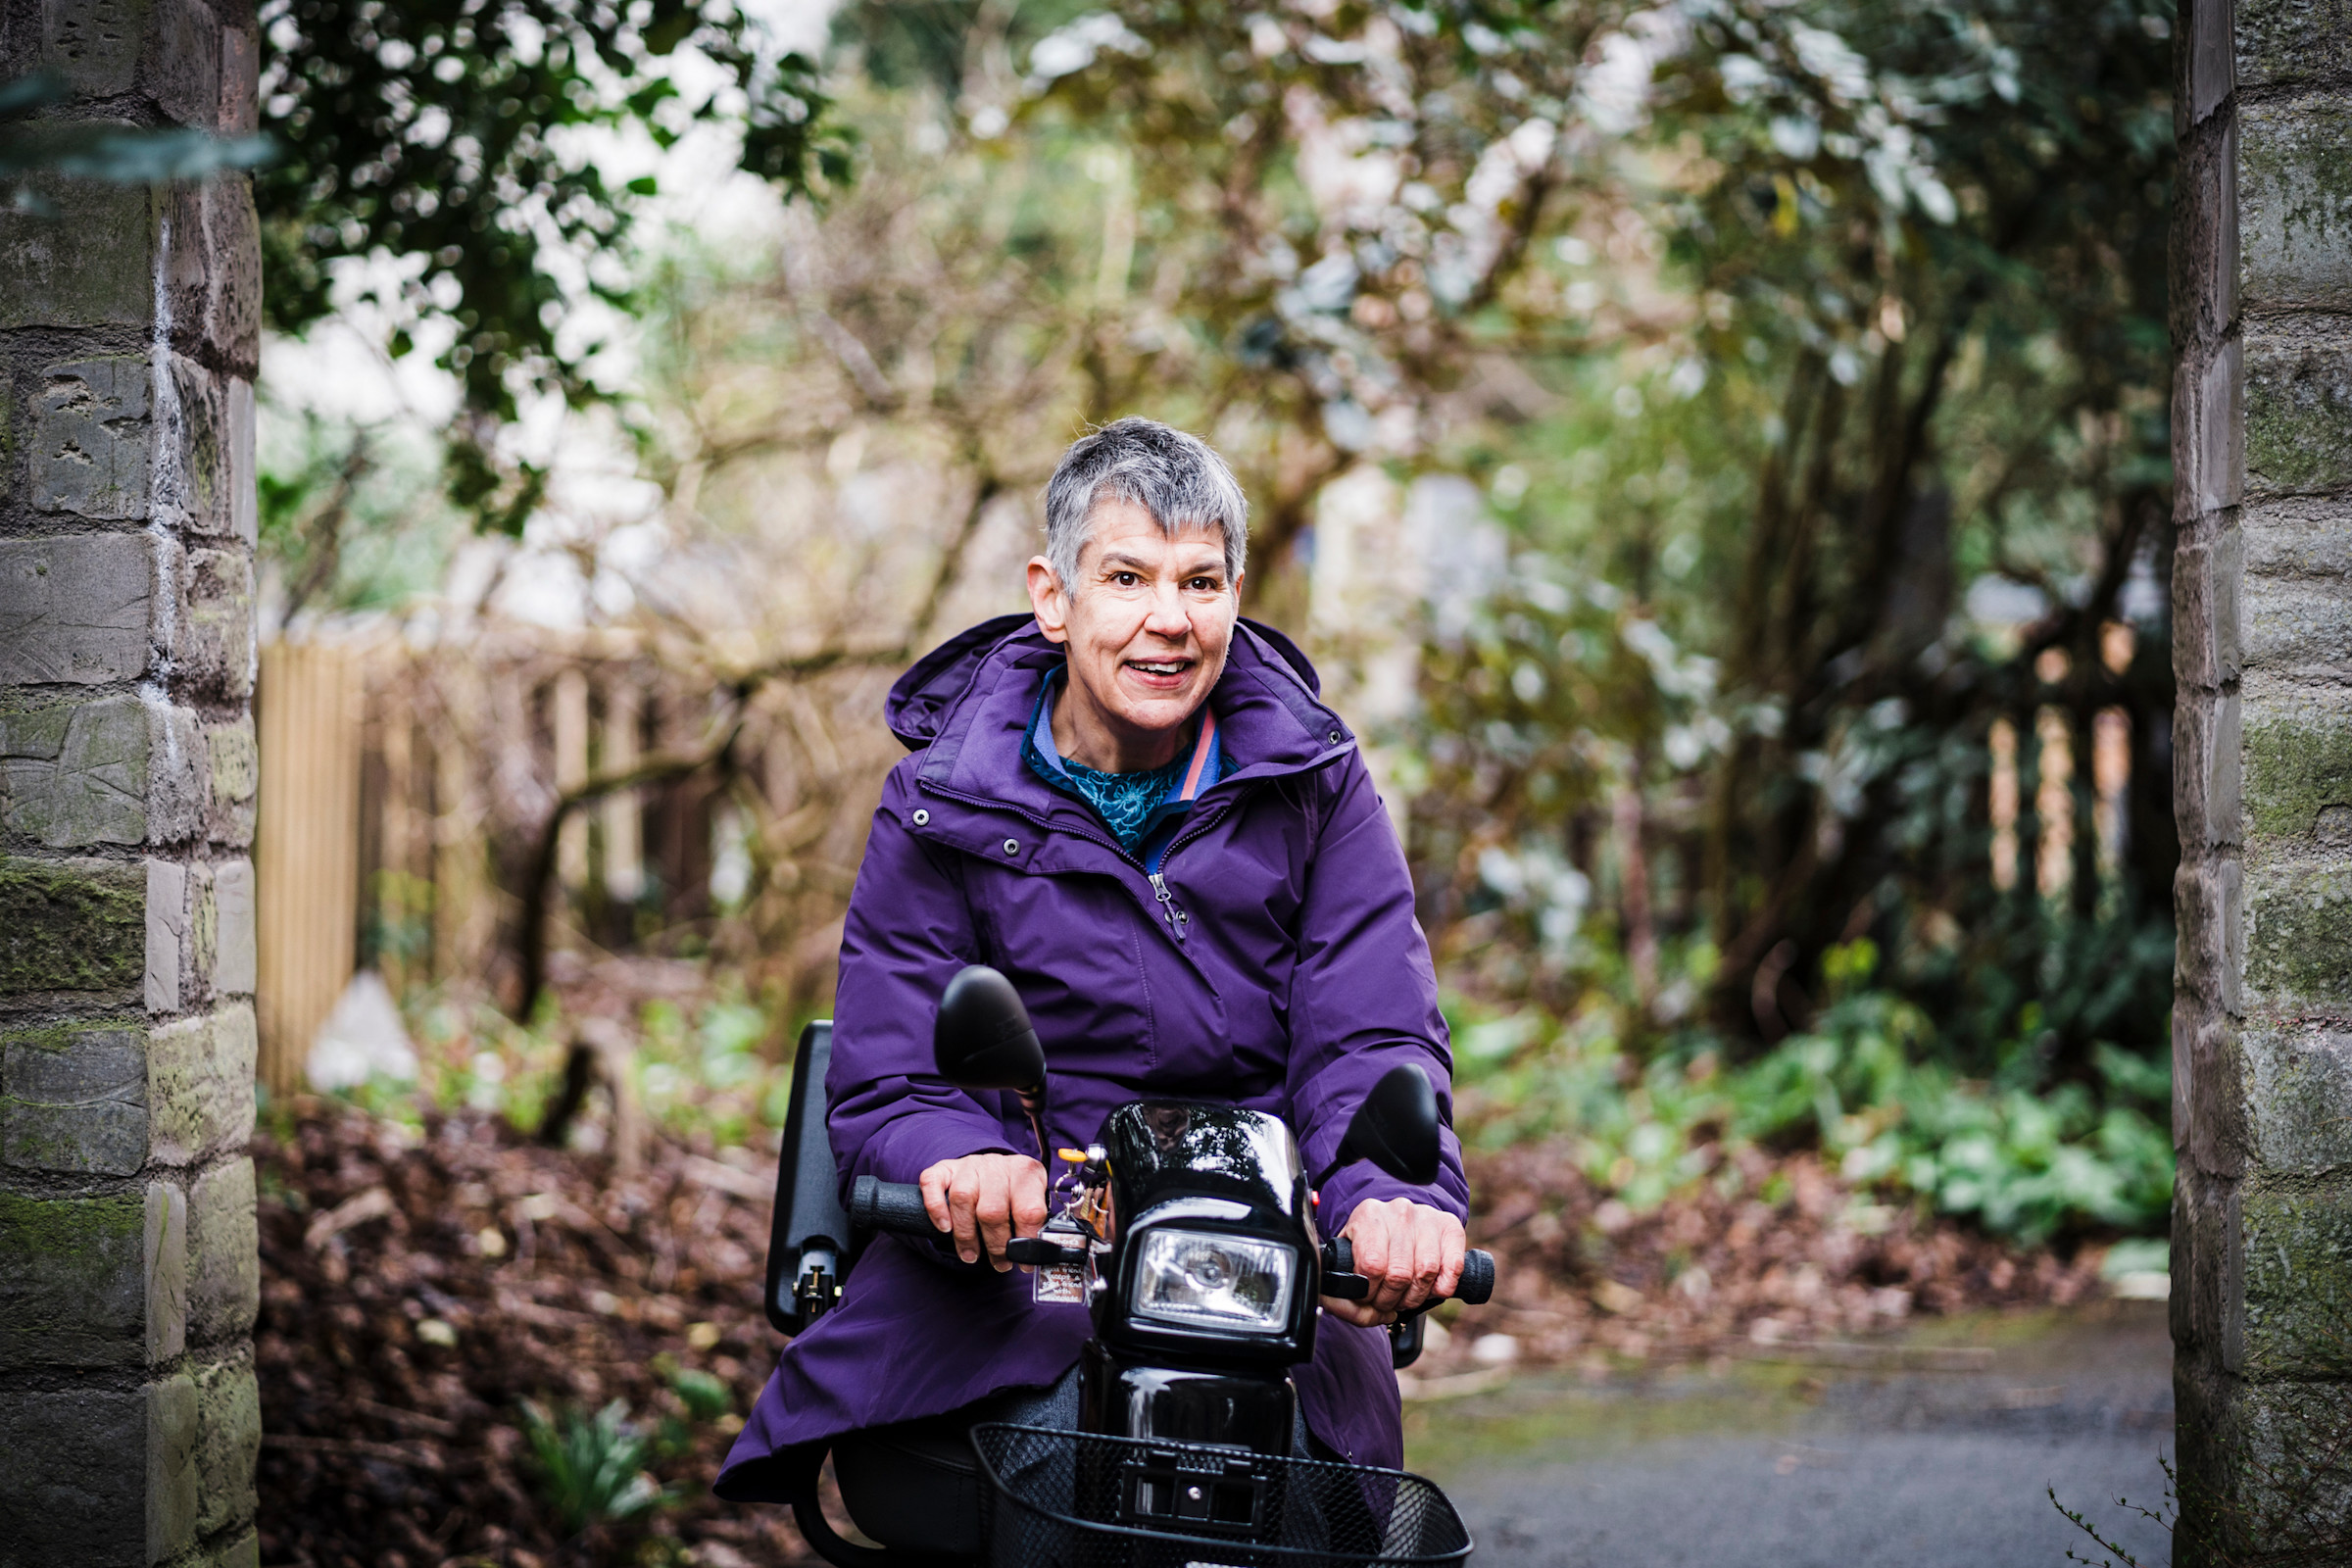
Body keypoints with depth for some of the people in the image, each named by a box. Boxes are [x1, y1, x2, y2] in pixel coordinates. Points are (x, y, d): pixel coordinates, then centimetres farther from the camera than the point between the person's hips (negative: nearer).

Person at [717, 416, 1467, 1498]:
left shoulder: (1313, 780, 7)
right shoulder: (945, 805, 3)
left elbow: (1371, 1036, 0)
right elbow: (888, 1076, -2)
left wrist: (1393, 1195, -25)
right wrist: (966, 1163, -28)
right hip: (1011, 1249, 0)